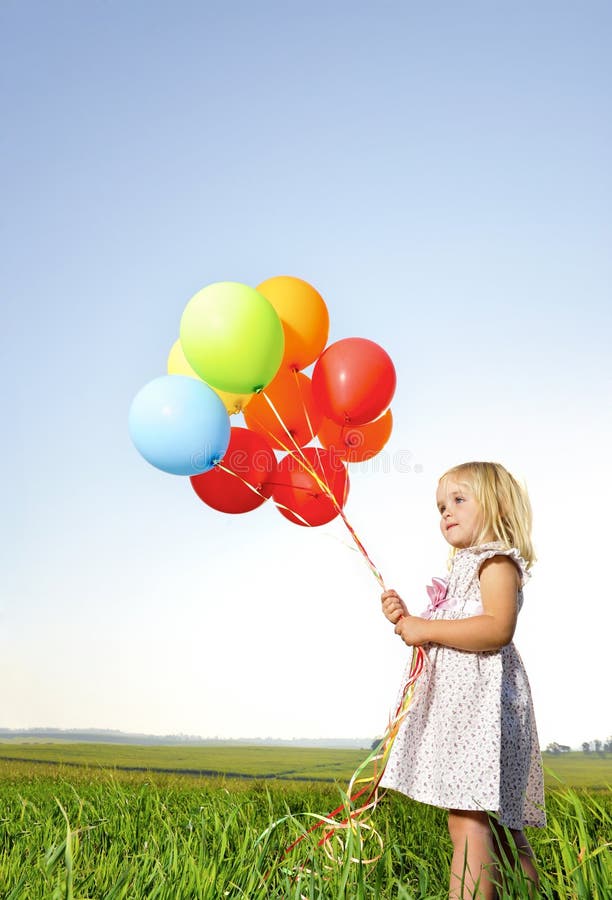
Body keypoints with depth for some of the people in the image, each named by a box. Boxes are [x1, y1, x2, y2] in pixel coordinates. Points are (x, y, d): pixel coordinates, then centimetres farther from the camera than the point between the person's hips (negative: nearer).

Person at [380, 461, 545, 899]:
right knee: (497, 823, 13)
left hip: (482, 697, -10)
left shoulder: (498, 559, -5)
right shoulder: (464, 569, 24)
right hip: (459, 699, 10)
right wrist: (405, 620, 8)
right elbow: (440, 641, 25)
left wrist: (427, 628, -17)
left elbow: (497, 629, -22)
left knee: (467, 818, -16)